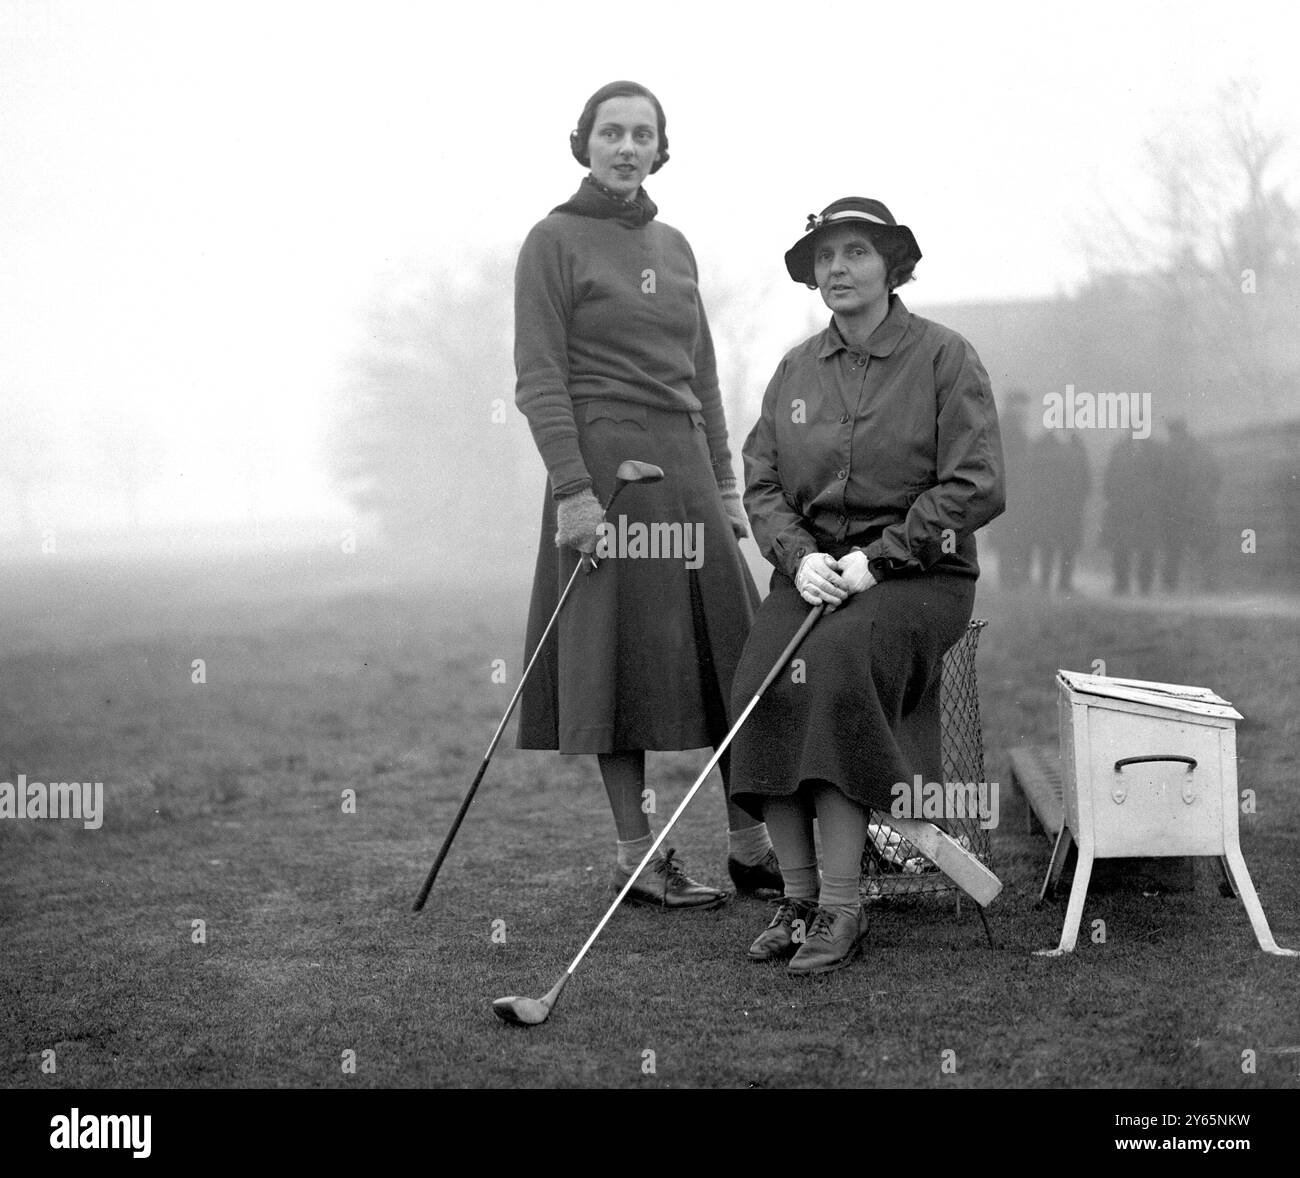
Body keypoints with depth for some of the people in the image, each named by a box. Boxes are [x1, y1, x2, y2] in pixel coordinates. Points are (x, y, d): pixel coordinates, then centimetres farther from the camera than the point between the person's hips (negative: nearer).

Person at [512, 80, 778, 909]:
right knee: (624, 656, -2)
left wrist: (725, 479, 13)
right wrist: (571, 489, -18)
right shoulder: (555, 241, -3)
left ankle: (751, 845, 13)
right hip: (605, 462, -6)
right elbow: (539, 380, -9)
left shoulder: (674, 246, 16)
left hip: (686, 465, 7)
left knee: (730, 650, 5)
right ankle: (638, 858, 6)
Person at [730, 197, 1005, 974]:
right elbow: (761, 481, 12)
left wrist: (876, 560, -14)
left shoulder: (944, 357, -1)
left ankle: (841, 906, -28)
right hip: (813, 569, 4)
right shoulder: (797, 369, 13)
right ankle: (797, 895, -17)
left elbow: (974, 488, -8)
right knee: (761, 675, -26)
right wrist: (800, 555, -8)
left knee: (835, 663, -33)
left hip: (920, 574, -4)